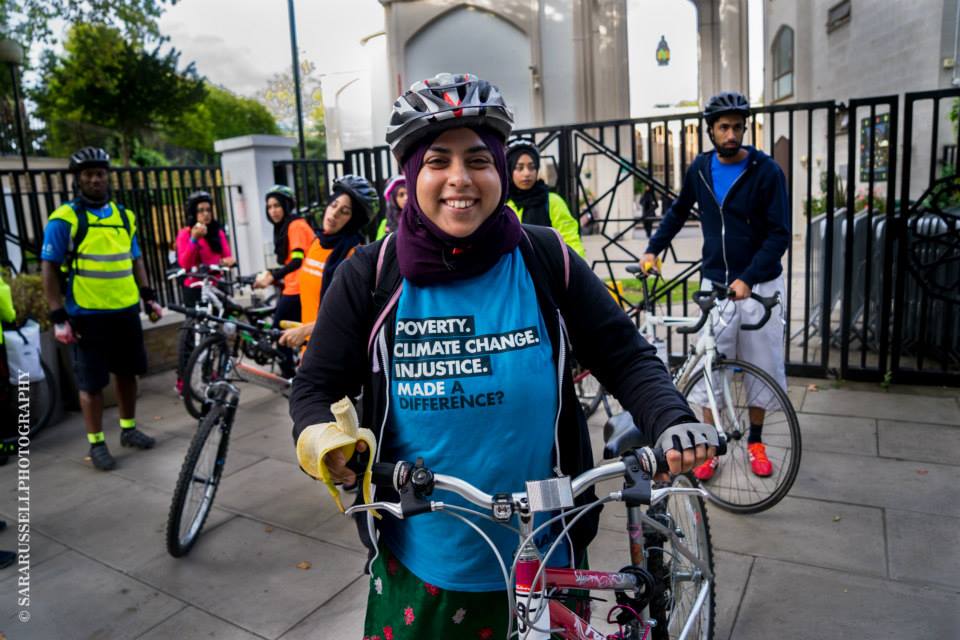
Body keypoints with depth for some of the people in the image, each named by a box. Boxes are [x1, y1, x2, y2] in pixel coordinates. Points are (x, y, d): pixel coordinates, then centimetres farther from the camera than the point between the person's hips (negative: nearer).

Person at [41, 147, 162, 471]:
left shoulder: (124, 216, 8)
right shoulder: (64, 219, -8)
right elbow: (49, 269, -8)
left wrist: (148, 297, 10)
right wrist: (58, 317, -13)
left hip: (126, 311, 5)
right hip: (87, 316, -5)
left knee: (127, 373, 15)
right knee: (91, 382, 4)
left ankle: (128, 429, 31)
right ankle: (96, 443, 17)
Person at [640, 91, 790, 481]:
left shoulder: (766, 171, -9)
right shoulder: (700, 168, 2)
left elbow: (779, 234, -12)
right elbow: (679, 210, 19)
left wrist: (747, 279, -23)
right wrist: (653, 249, 10)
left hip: (759, 284, -2)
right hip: (715, 283, 2)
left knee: (762, 365, 8)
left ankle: (755, 441, 28)